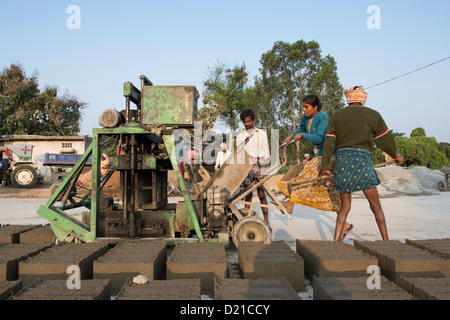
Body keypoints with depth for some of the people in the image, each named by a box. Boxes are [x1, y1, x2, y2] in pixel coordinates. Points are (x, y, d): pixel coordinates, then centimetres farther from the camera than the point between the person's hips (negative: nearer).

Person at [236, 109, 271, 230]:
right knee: (248, 194, 1)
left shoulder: (261, 134, 12)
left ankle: (266, 222, 0)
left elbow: (266, 152, 8)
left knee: (261, 194, -4)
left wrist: (264, 167, -3)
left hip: (259, 167, -1)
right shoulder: (240, 136, 15)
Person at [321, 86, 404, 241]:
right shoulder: (373, 115, 5)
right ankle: (386, 241, 18)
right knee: (375, 205, 11)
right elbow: (385, 139, 13)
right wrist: (395, 155, 29)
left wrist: (325, 166, 8)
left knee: (344, 206, 11)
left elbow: (329, 143, 5)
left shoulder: (336, 116, 10)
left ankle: (336, 241, 4)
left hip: (342, 160, 2)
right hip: (363, 160, -2)